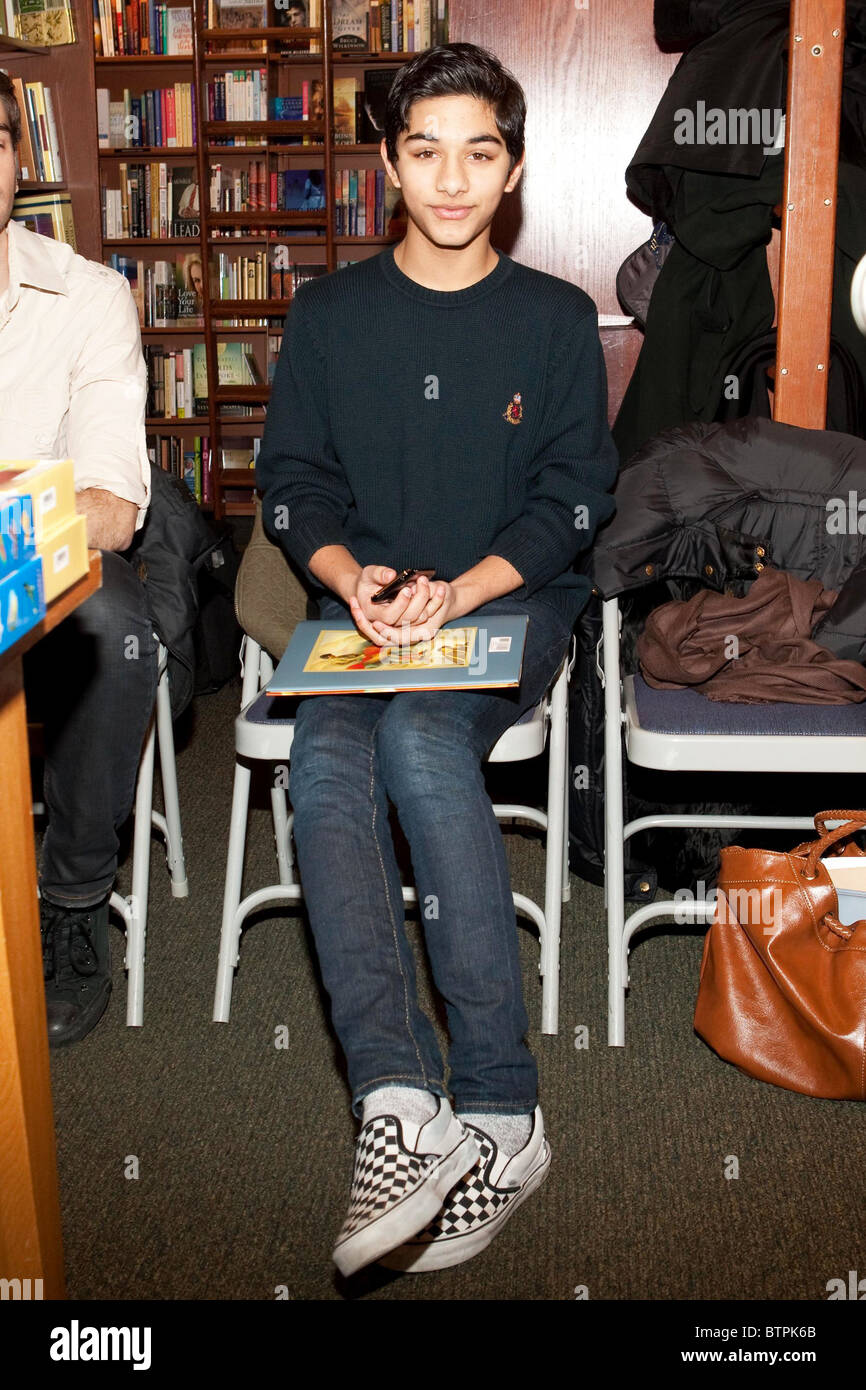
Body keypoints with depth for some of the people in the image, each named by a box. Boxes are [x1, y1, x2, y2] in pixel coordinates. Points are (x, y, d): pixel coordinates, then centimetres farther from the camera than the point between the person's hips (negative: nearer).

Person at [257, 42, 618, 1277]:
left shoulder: (557, 320, 9)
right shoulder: (328, 315, 13)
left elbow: (573, 500, 3)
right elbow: (292, 480, 9)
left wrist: (460, 589, -14)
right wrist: (349, 575, -13)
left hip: (512, 601, -2)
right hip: (361, 607, 2)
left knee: (422, 735, -34)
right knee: (326, 769, -31)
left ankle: (489, 1104, -32)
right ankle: (400, 1098, -38)